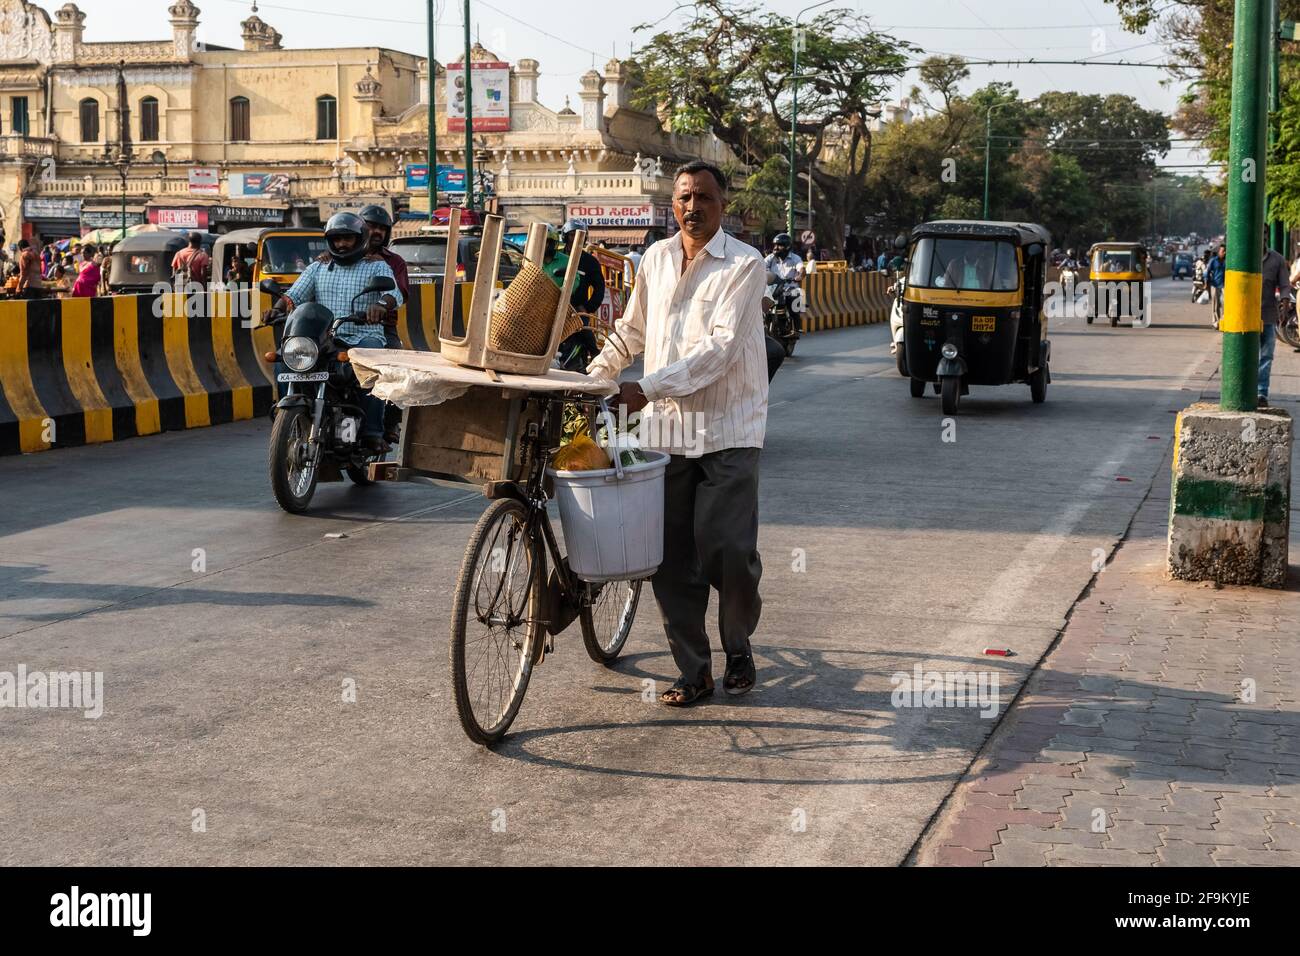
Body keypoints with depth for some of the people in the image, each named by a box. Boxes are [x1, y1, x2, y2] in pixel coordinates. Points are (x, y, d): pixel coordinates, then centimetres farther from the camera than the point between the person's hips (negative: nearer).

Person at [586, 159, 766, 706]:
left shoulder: (744, 264, -6)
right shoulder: (656, 259, 11)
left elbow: (720, 346, -16)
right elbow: (632, 331, 24)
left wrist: (648, 388, -22)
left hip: (727, 429, -4)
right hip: (666, 428, 5)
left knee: (728, 549, -9)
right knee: (672, 557, 2)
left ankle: (738, 648, 17)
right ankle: (693, 670, 12)